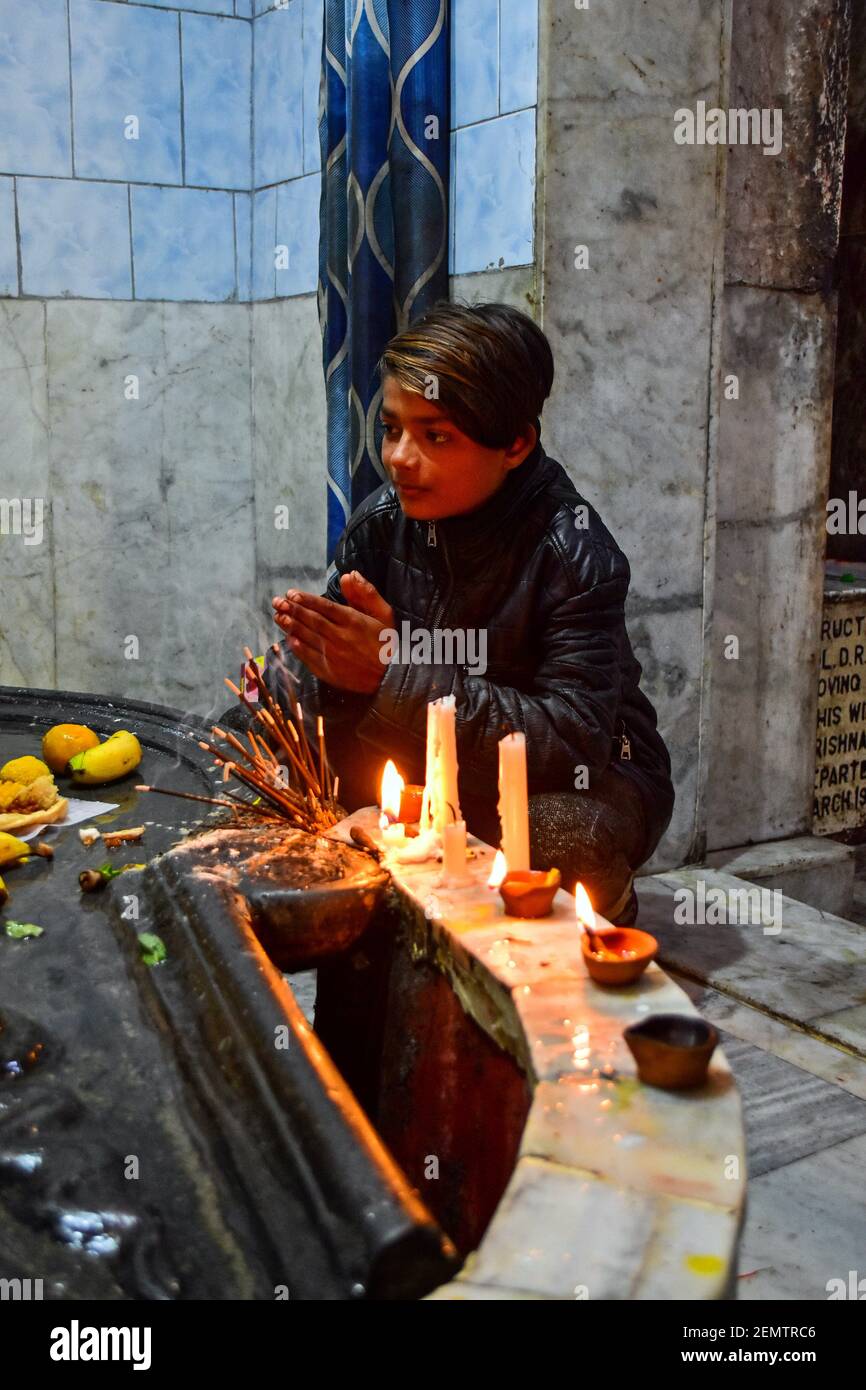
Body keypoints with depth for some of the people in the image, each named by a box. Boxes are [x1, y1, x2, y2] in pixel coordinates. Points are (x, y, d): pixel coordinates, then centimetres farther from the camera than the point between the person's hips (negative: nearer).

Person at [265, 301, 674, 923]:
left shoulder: (572, 550, -25)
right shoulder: (380, 521, -8)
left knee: (555, 839, -37)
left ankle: (603, 902, 3)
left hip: (587, 778, -4)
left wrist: (396, 673, -39)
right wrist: (326, 665, -30)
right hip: (450, 760, 4)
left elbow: (576, 739, -33)